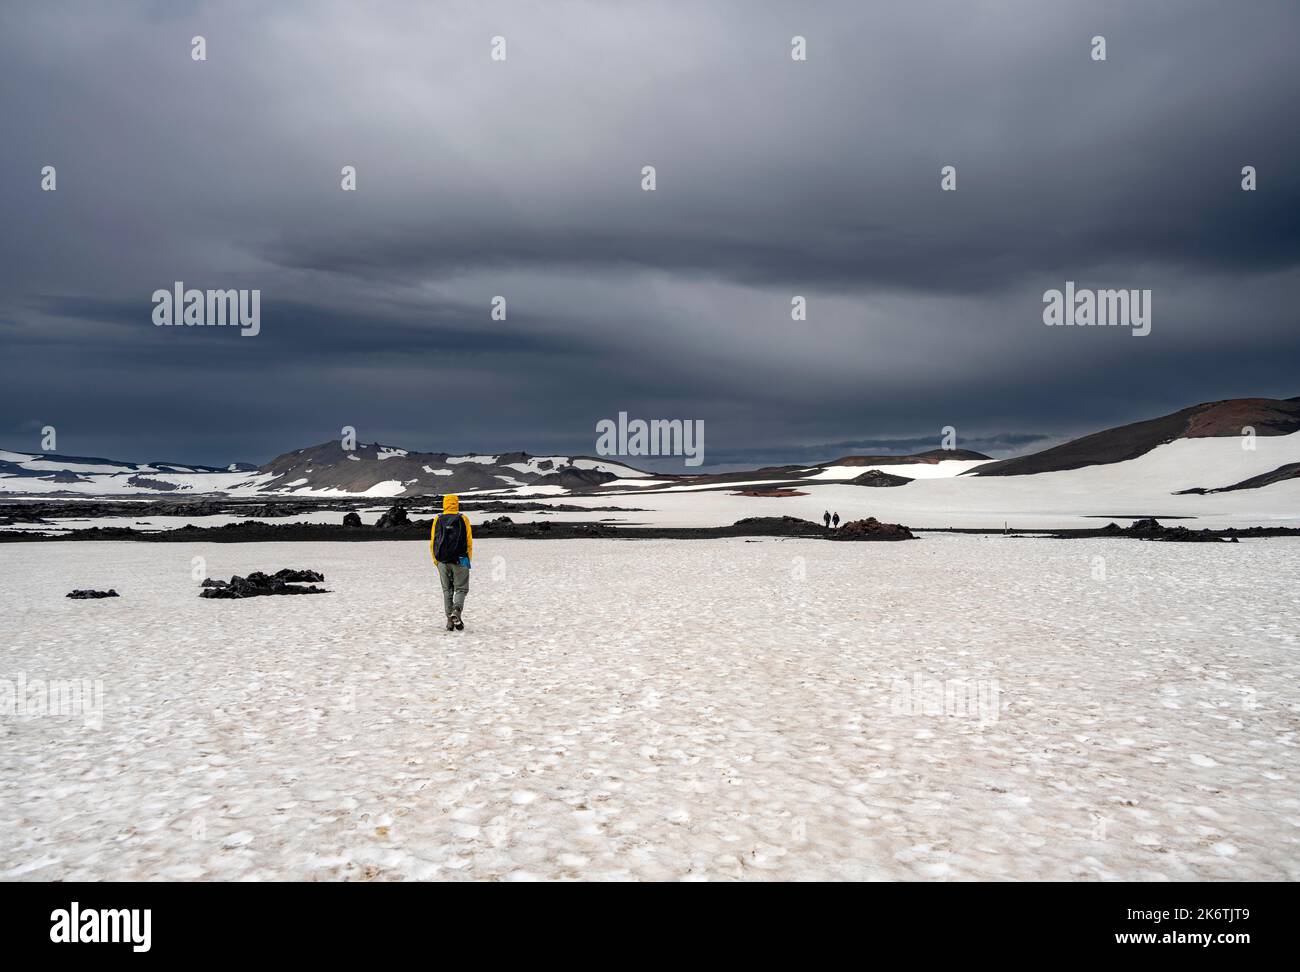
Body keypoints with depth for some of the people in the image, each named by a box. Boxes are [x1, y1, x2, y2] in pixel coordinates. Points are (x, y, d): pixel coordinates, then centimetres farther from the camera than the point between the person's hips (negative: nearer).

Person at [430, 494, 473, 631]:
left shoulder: (437, 519, 4)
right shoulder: (463, 519, 0)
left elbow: (432, 543, 5)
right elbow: (469, 542, 0)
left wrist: (436, 561, 14)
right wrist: (468, 560, 9)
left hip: (442, 561, 2)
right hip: (459, 561, -2)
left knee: (447, 590, 11)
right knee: (461, 588, 6)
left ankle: (449, 619, 6)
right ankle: (456, 611, -18)